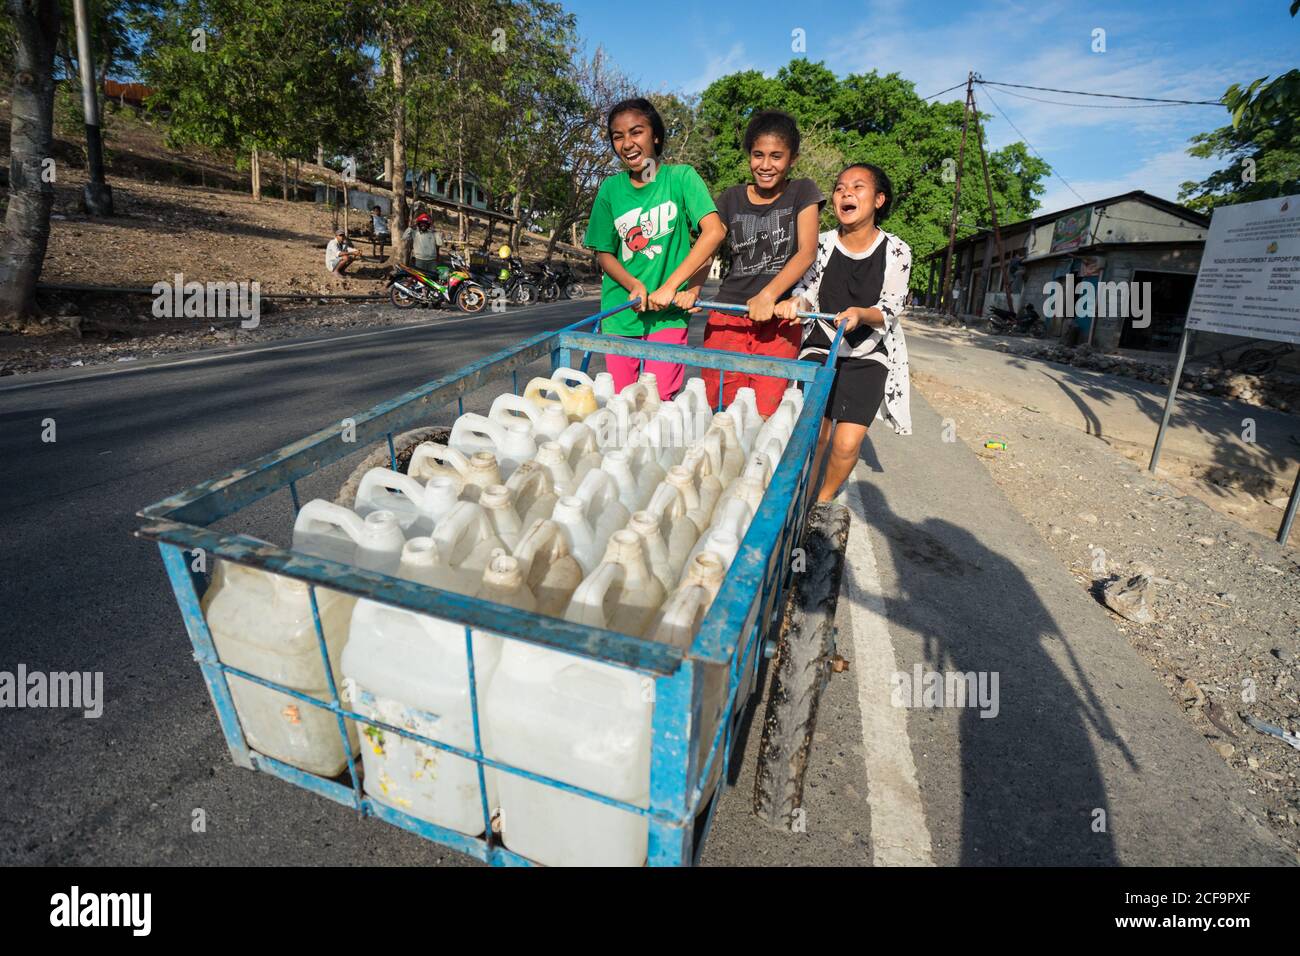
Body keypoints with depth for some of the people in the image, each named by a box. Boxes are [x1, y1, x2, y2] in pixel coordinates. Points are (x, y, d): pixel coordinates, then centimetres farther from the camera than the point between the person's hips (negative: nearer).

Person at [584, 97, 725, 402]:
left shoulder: (680, 177, -4)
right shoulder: (610, 189, 5)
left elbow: (714, 231, -16)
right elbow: (604, 253, 9)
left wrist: (669, 286, -21)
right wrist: (634, 285, -12)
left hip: (668, 314, -3)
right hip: (619, 314, 3)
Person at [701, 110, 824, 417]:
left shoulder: (802, 192, 6)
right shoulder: (732, 199, 12)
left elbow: (807, 251, -7)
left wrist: (768, 295, -22)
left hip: (780, 319, -2)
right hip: (727, 316, 2)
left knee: (764, 415, -10)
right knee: (717, 409, -1)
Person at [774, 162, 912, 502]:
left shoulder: (896, 252, -6)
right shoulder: (822, 243, -1)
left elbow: (890, 309, -8)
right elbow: (807, 289, 2)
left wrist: (861, 314, -30)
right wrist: (795, 302, -22)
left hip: (868, 357, -1)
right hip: (821, 348, 1)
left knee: (847, 444, -10)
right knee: (813, 433, -7)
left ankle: (824, 499, 18)